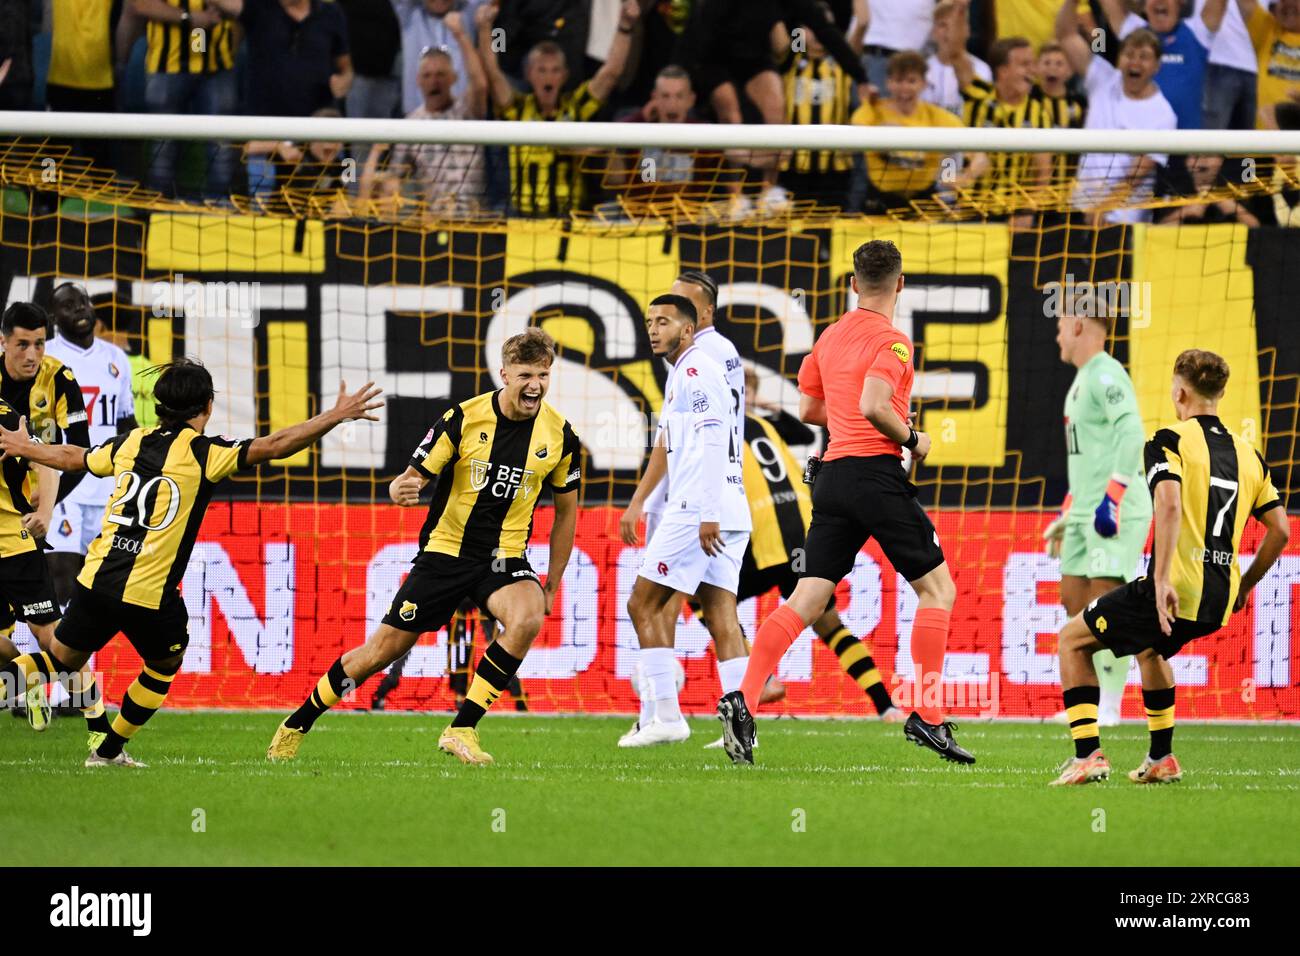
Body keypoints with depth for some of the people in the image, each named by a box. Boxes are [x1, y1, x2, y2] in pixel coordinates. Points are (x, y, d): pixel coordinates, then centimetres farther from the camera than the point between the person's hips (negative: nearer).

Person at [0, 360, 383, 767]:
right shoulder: (203, 452, -7)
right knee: (165, 666, 23)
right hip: (150, 594, -4)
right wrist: (336, 416, -10)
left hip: (96, 580, 4)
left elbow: (72, 458, 27)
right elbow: (274, 446, -13)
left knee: (60, 661, 17)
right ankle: (108, 751, 26)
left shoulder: (130, 443, 10)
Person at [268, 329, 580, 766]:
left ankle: (462, 729, -21)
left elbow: (566, 511, 9)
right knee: (385, 648, -1)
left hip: (504, 557, 1)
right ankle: (296, 726, 19)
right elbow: (413, 477, -7)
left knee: (528, 618, -31)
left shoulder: (560, 435, -4)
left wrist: (552, 586, 9)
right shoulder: (463, 419, -12)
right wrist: (401, 489, -33)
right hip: (446, 550, -1)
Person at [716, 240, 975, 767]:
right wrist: (912, 439, -8)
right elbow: (873, 405, -22)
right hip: (877, 472, -7)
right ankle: (927, 714, -2)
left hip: (833, 475, 7)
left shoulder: (831, 337, 15)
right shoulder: (891, 341, -8)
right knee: (937, 588, 4)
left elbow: (808, 408, 24)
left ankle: (743, 698, -11)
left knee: (806, 599, 3)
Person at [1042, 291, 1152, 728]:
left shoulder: (1106, 375, -11)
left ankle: (1110, 708, -12)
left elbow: (1131, 432, -24)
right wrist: (1067, 515, 30)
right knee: (1073, 601, 8)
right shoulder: (1082, 381, 21)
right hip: (1086, 512, 10)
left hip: (1116, 511, -10)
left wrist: (1112, 496, -29)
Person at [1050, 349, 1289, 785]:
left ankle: (1088, 754, -1)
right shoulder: (1248, 455, 15)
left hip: (1175, 588, -7)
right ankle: (1161, 760, 36)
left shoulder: (1169, 441, -4)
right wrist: (1245, 585, 23)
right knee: (1150, 649, 37)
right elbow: (1280, 530, 13)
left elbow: (1169, 504, -21)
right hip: (1219, 602, 7)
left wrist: (1162, 579, -25)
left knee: (1073, 640, 11)